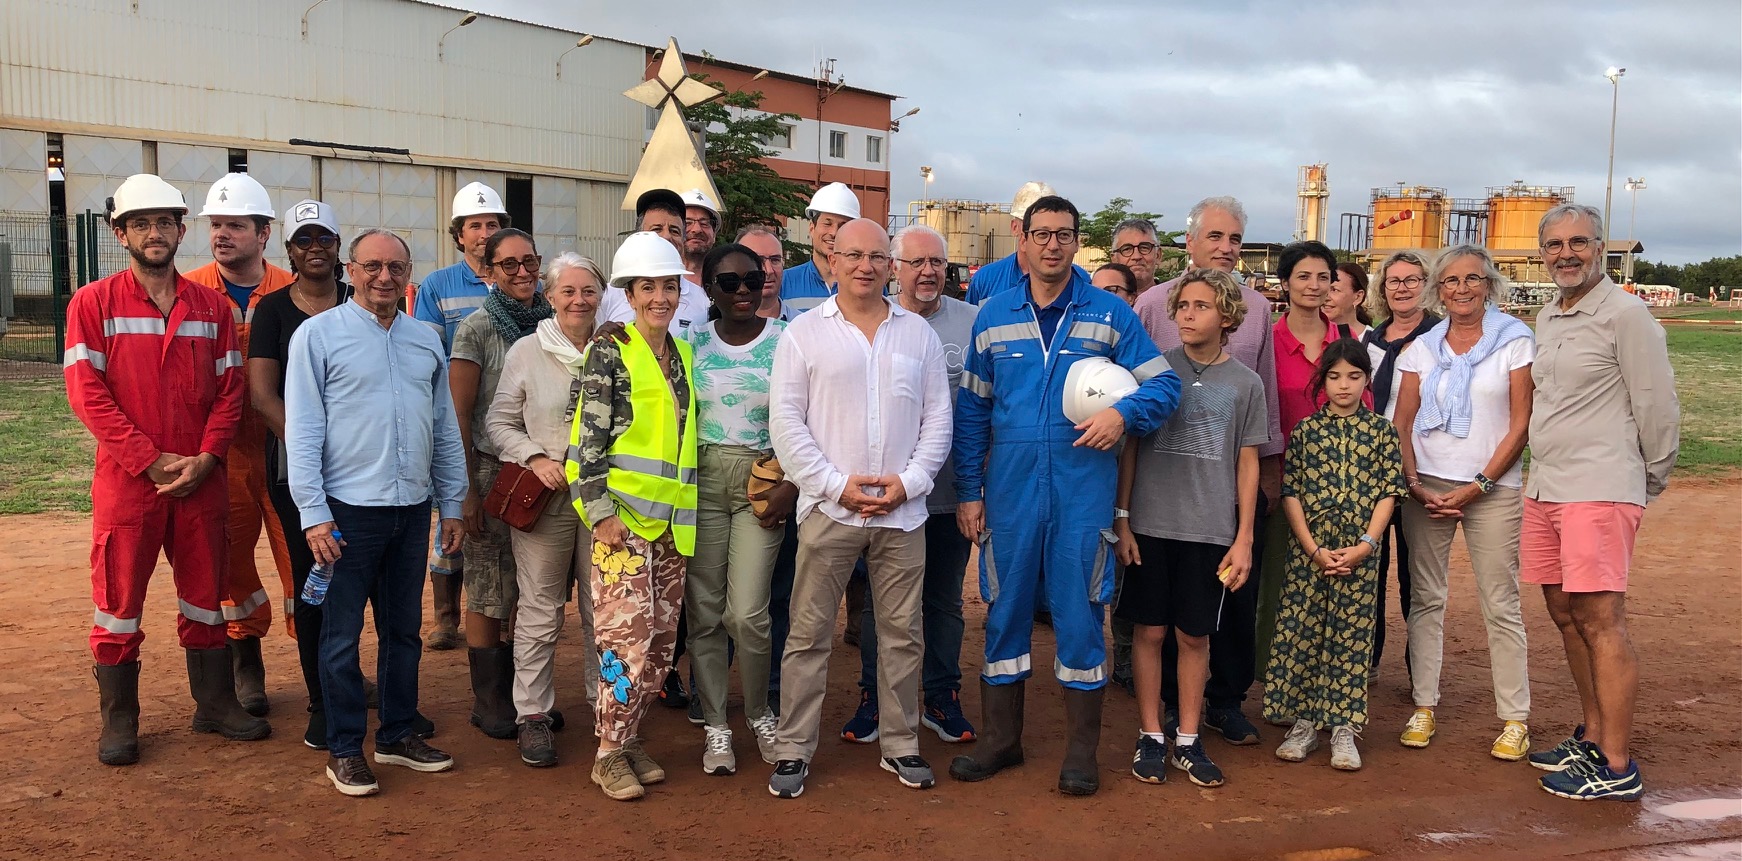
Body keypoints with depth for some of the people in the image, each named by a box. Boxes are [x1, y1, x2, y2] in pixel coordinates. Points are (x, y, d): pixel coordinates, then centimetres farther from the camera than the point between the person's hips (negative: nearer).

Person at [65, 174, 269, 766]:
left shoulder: (211, 307, 7)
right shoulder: (93, 304, -2)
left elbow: (230, 389, 4)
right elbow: (87, 393, -8)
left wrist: (206, 457, -10)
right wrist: (152, 461, -14)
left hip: (201, 478, 3)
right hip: (125, 480, -2)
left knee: (205, 595, 12)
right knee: (119, 603, 5)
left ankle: (214, 704, 24)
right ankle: (118, 721, 18)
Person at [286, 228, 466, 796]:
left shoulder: (426, 341, 11)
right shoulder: (318, 335, -3)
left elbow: (446, 430, 15)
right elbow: (301, 431, -7)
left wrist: (452, 505, 12)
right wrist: (313, 514, -13)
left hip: (412, 508, 5)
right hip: (349, 509, -5)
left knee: (405, 628, 13)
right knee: (342, 634, 3)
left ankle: (398, 734, 26)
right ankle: (344, 750, 14)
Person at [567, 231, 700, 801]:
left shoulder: (683, 355, 15)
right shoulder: (610, 352, -4)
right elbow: (590, 437, -9)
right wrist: (601, 510, -16)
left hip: (673, 521, 7)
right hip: (623, 517, -7)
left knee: (660, 640, 9)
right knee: (629, 637, -9)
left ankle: (630, 739, 22)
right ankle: (610, 754, 3)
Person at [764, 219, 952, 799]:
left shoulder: (919, 334, 10)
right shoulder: (803, 333, 2)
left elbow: (938, 418, 8)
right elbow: (785, 422, -3)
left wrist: (910, 480, -6)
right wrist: (836, 484, -11)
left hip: (903, 512, 2)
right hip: (828, 509, -2)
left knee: (902, 634, 10)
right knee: (809, 635, 3)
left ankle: (900, 745, 23)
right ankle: (793, 750, 14)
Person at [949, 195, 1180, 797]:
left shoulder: (1109, 313, 3)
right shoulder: (993, 316, 7)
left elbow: (1163, 384, 3)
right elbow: (971, 409, 9)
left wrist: (1123, 414, -18)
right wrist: (968, 491, 4)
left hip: (1084, 486, -2)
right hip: (1010, 485, 2)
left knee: (1079, 611, 3)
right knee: (1004, 608, 8)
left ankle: (1082, 750, 16)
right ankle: (1000, 738, 23)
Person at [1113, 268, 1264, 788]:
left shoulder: (1244, 383, 4)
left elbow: (1248, 464, 7)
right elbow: (1130, 447, 4)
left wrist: (1244, 538, 2)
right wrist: (1121, 519, -1)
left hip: (1211, 530, 1)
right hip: (1151, 525, 0)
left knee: (1195, 636, 8)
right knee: (1150, 631, 5)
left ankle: (1188, 741, 19)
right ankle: (1150, 737, 17)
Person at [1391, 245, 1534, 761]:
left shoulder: (1513, 341, 0)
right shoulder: (1423, 348, 9)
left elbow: (1521, 424, -4)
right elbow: (1403, 423, 7)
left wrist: (1478, 485, -10)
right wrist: (1414, 484, -6)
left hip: (1492, 489, -3)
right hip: (1425, 486, 3)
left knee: (1500, 603, -2)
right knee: (1426, 597, 4)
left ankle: (1516, 719, 7)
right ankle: (1424, 706, 12)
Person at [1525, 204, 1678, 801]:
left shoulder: (1626, 315, -8)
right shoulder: (1547, 319, 16)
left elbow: (1657, 409, -6)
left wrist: (1649, 483, 4)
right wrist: (1544, 473, 18)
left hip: (1600, 490, -8)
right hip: (1544, 488, 8)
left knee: (1600, 621, -8)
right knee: (1565, 615, 12)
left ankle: (1618, 769, -3)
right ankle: (1592, 739, 25)